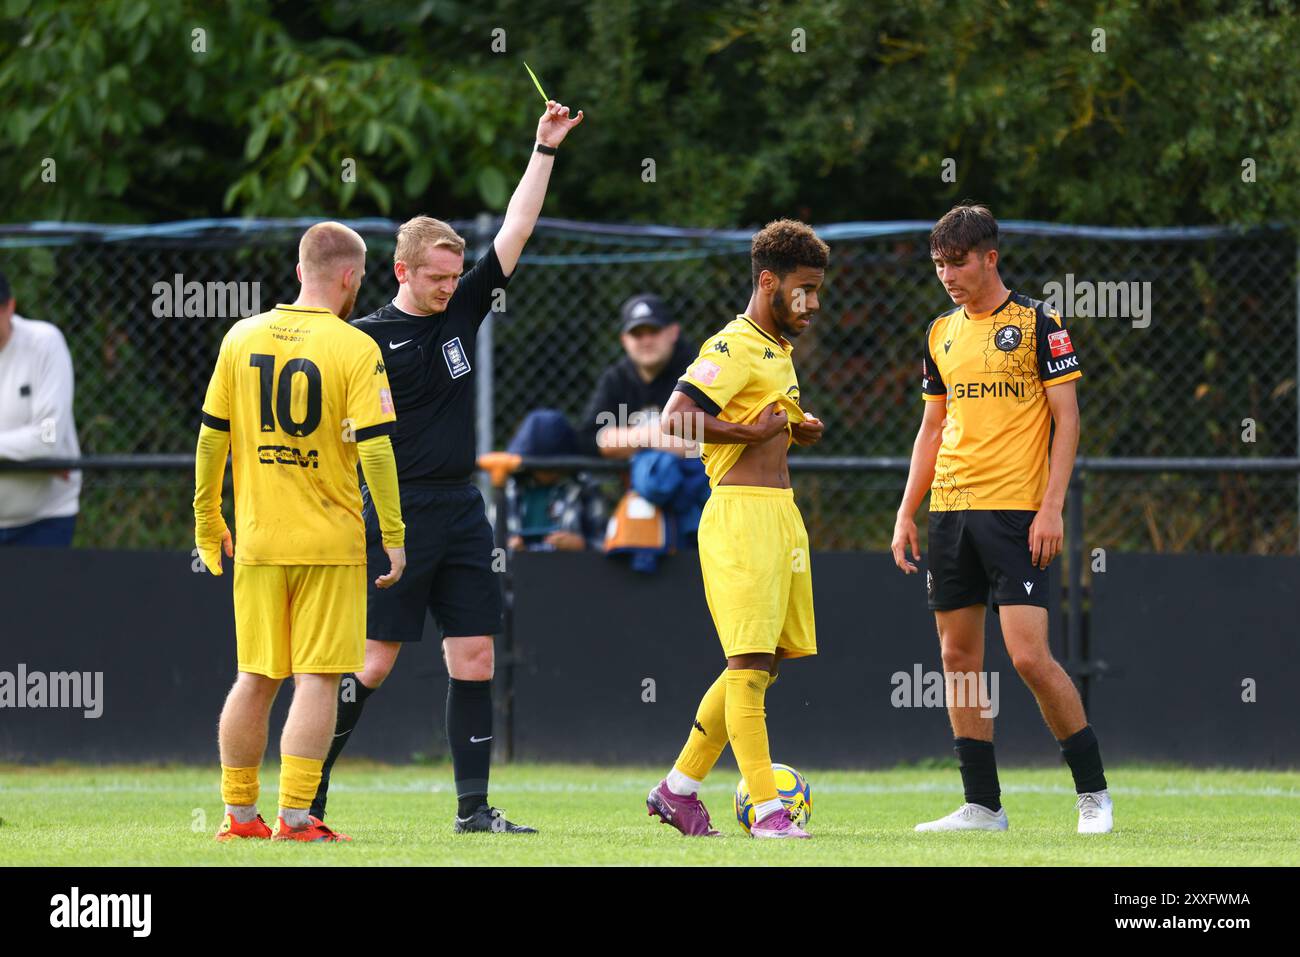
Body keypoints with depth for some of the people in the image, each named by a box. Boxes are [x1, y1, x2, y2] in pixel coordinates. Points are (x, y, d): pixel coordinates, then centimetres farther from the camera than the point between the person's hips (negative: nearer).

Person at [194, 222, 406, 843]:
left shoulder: (242, 338, 4)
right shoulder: (355, 349, -8)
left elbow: (211, 437, 7)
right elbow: (375, 448, -13)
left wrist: (207, 522, 16)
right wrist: (393, 536, -6)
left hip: (256, 541, 4)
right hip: (331, 544, -4)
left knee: (255, 678, 12)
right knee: (317, 680, -1)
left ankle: (239, 814, 17)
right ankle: (296, 816, -5)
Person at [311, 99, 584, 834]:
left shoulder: (461, 311, 10)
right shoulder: (368, 339, -6)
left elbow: (516, 231, 10)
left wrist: (545, 151, 6)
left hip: (462, 510, 6)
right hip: (397, 515, -6)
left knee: (476, 658, 2)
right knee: (376, 660, -5)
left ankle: (474, 807, 4)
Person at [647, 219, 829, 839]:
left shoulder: (779, 351, 19)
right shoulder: (733, 348, -11)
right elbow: (677, 418, -22)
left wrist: (796, 429, 11)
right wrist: (754, 431, -16)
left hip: (781, 512, 10)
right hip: (741, 510, -10)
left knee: (760, 664, 12)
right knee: (750, 663, -10)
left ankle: (679, 788, 20)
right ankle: (766, 810, -11)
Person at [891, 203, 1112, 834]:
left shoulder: (1036, 323, -3)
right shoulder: (941, 334, 14)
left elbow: (1067, 417, -5)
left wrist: (1051, 506, -13)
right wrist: (906, 513, 14)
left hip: (1015, 513, -6)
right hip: (949, 513, 6)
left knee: (1029, 656, -13)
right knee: (958, 657, 4)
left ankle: (1093, 793, -1)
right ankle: (982, 806, 9)